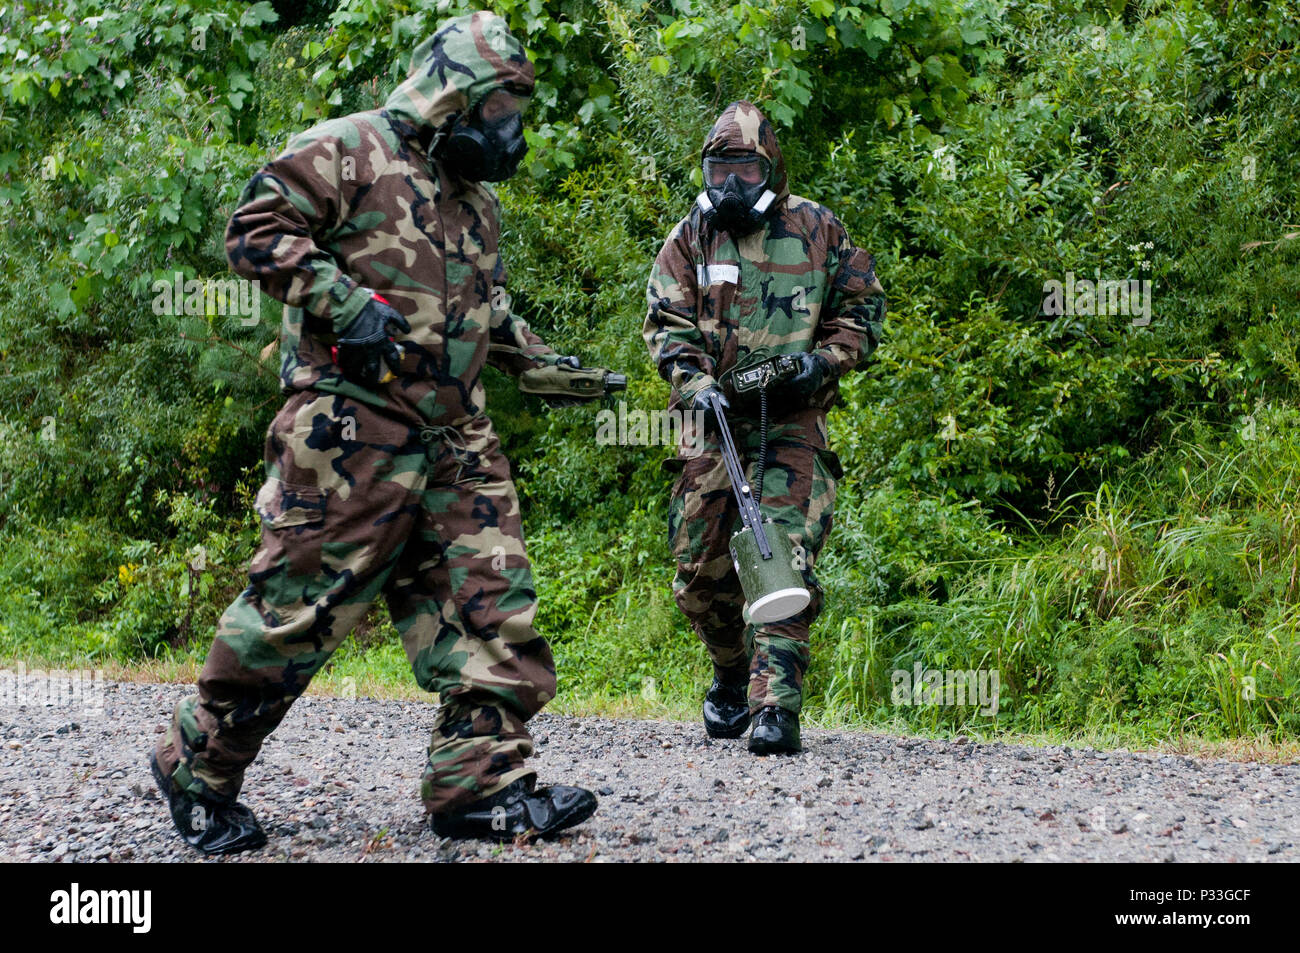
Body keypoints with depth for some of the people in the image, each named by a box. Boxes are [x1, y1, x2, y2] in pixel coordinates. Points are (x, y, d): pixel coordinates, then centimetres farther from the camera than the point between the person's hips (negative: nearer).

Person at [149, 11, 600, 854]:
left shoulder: (474, 197, 22)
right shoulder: (349, 151, -5)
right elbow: (255, 231, -11)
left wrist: (545, 364, 19)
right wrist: (343, 301, -20)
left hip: (455, 437, 8)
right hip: (354, 427, -8)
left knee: (489, 600, 0)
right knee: (303, 597, -5)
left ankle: (482, 782, 4)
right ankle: (198, 769, 10)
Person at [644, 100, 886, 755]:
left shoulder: (815, 229, 6)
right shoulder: (690, 238, 10)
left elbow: (862, 309, 10)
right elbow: (666, 323, 5)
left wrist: (822, 361, -7)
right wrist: (695, 384, -12)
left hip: (792, 421, -2)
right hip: (713, 419, 2)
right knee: (700, 568, 3)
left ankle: (774, 706, -19)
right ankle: (731, 677, 28)